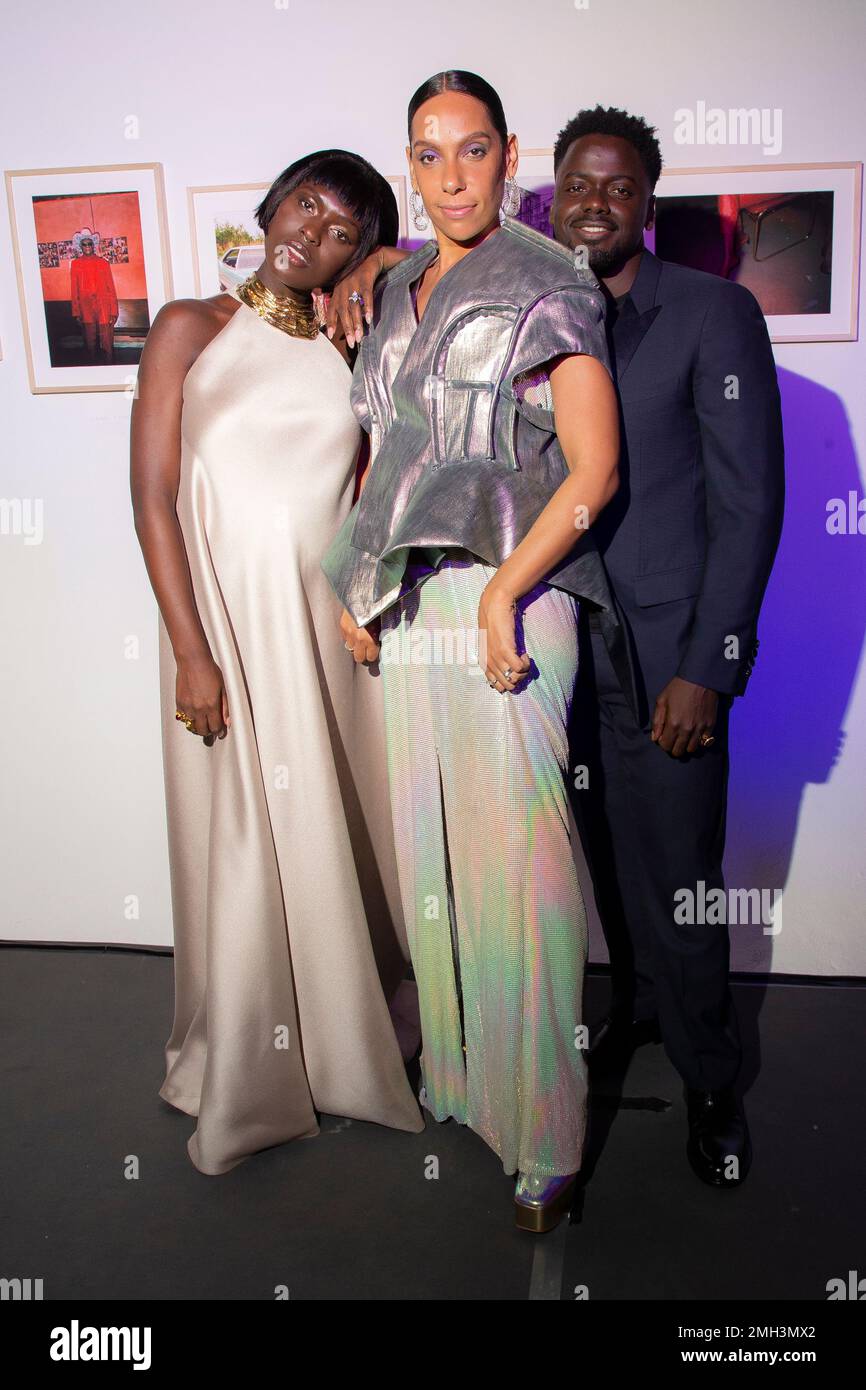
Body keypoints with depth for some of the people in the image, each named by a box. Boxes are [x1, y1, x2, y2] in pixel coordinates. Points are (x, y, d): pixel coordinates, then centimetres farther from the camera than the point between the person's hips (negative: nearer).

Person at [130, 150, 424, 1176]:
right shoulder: (191, 328, 2)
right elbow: (153, 496, -6)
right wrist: (191, 654, -13)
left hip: (331, 619, 3)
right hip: (226, 614, -3)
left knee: (343, 835, 9)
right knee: (245, 848, 4)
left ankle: (350, 1045, 30)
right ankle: (247, 1085, 25)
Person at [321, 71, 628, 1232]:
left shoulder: (547, 287, -1)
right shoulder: (395, 294, 17)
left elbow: (594, 469, -8)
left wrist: (503, 593, -15)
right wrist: (357, 586, 9)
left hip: (506, 599, -6)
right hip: (407, 605, 6)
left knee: (516, 861, -5)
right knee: (429, 848, 11)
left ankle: (546, 1139, 9)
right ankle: (453, 1072, 29)